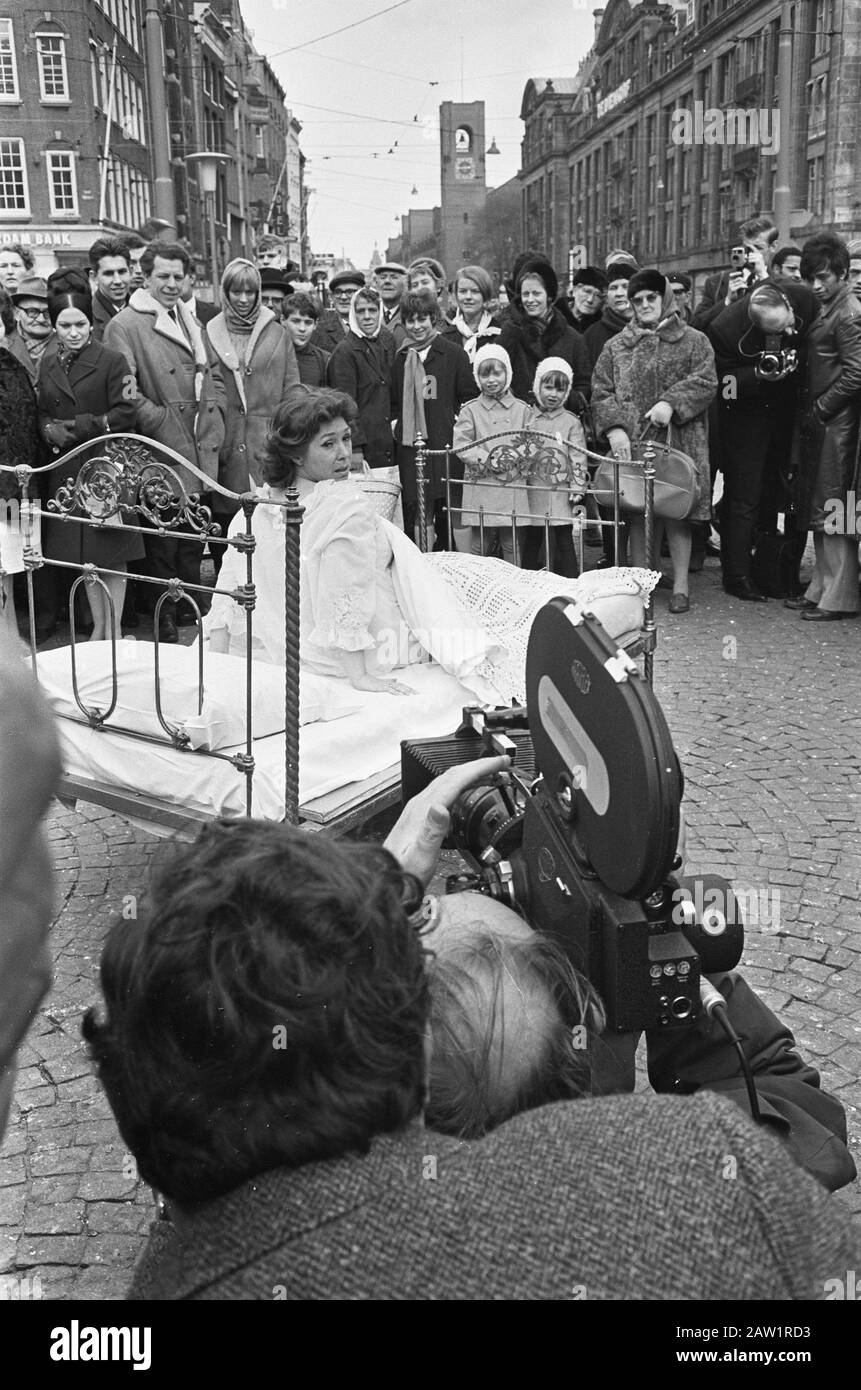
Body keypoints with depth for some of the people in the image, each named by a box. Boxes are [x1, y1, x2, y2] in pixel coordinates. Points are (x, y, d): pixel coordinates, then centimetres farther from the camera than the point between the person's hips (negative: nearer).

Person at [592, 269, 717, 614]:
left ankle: (680, 586, 4)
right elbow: (601, 391, 7)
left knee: (677, 511, -3)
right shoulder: (617, 346, 14)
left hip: (678, 441, -2)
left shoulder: (693, 341, 9)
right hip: (631, 443, 2)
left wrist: (671, 403, -18)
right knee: (637, 512, 2)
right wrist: (614, 427, -9)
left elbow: (705, 382, -3)